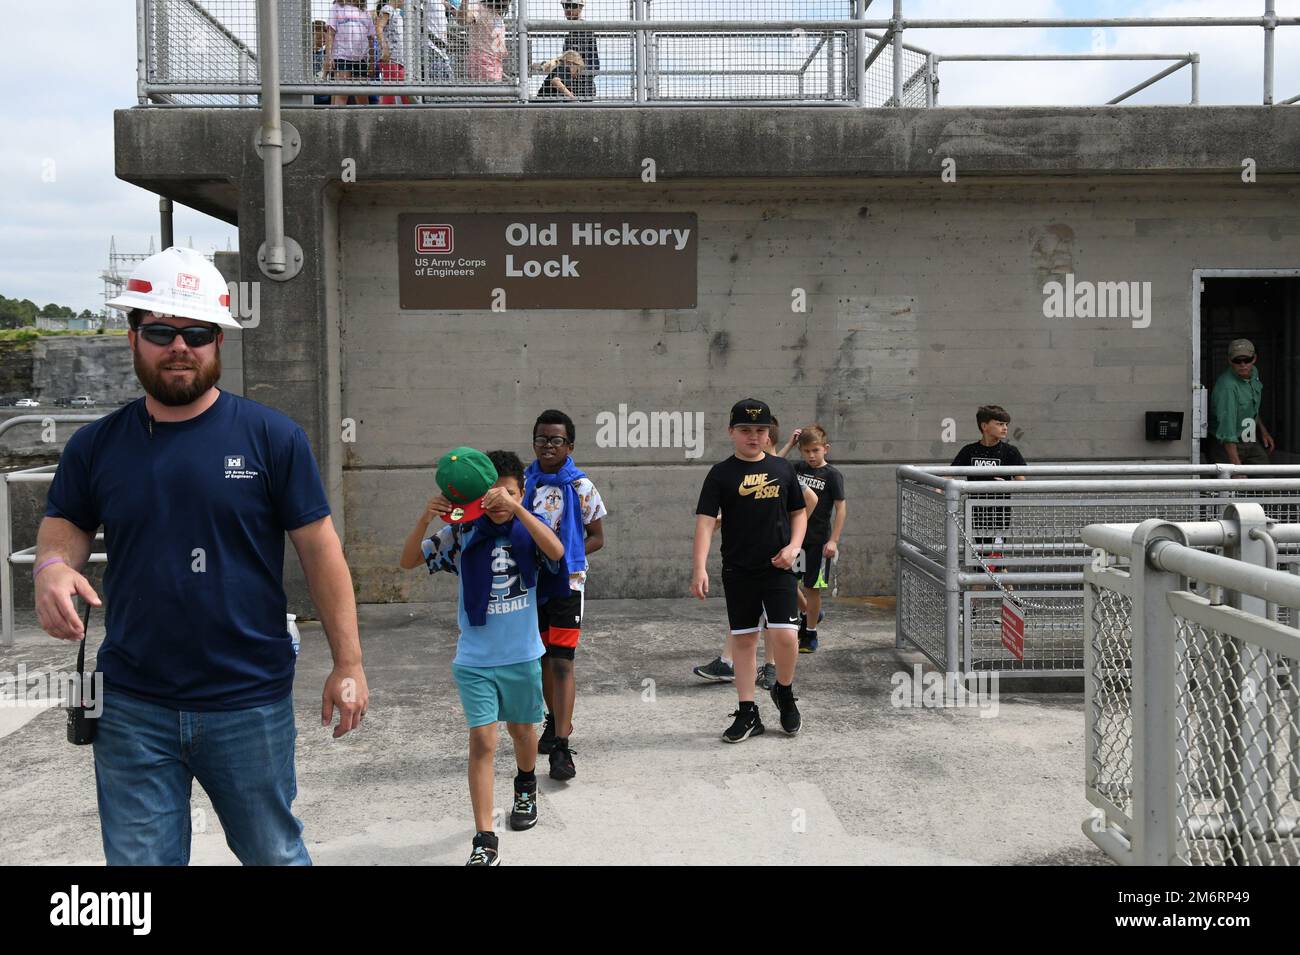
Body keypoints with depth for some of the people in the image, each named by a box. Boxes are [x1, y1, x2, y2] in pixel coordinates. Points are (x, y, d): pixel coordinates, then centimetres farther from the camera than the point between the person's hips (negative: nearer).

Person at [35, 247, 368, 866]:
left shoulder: (272, 438, -5)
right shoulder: (96, 445, 3)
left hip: (250, 703, -2)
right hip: (132, 709, 2)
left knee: (274, 852, 15)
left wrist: (348, 664, -7)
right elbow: (64, 525, 14)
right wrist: (52, 567, -11)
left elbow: (320, 551, -4)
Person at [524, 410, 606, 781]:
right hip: (530, 582, 4)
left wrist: (563, 556, -14)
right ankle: (556, 720, 37)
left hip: (566, 584, -4)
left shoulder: (581, 488, -5)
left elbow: (597, 537, 0)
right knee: (542, 657, 16)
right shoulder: (523, 482, 4)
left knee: (561, 662, -11)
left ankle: (561, 746, -11)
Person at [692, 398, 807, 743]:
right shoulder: (721, 473, -1)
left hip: (778, 568, 0)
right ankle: (748, 713, 17)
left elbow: (799, 512, 14)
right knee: (744, 639, 7)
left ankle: (784, 691, 18)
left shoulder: (782, 468, 6)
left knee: (784, 635, -11)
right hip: (738, 571, 0)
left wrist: (793, 547, -4)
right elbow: (705, 521, -8)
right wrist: (699, 567, -19)